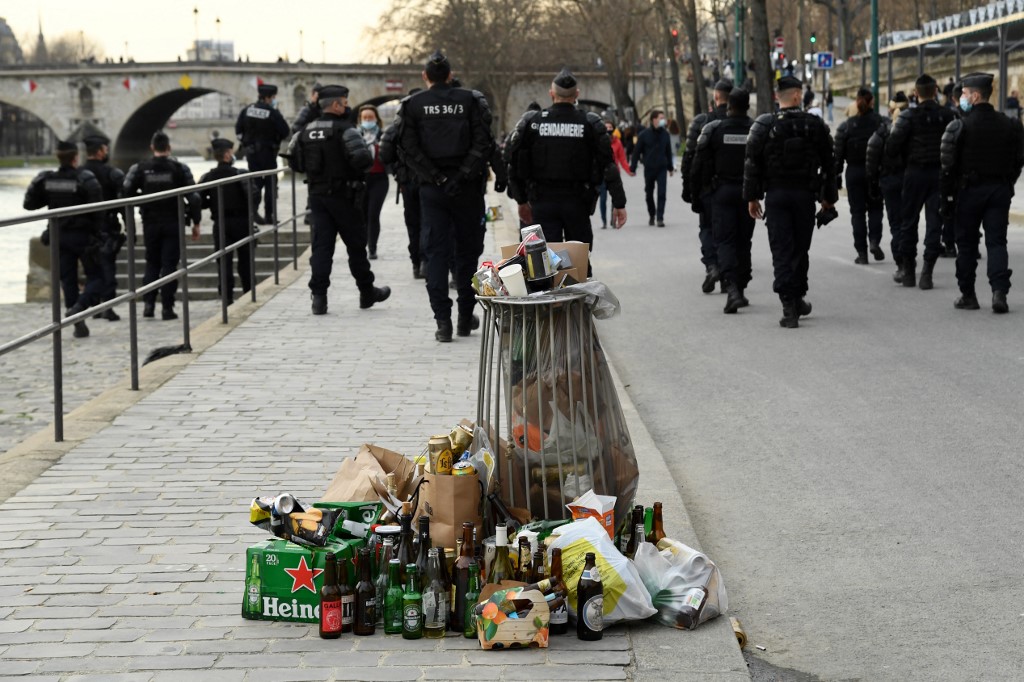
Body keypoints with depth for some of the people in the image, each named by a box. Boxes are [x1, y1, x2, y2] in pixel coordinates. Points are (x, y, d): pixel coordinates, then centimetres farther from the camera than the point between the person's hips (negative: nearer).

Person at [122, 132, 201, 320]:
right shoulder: (180, 169, -5)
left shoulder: (139, 169, -1)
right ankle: (167, 308, -1)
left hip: (150, 223, 2)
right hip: (173, 222, -2)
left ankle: (148, 303, 4)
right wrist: (196, 222, 1)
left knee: (152, 263, 15)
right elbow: (193, 197, -6)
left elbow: (126, 192, -7)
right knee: (169, 264, 3)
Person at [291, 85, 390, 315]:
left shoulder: (306, 131, 8)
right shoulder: (344, 129, -13)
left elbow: (296, 164, 14)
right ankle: (367, 292, 20)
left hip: (317, 195, 5)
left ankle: (318, 296, -7)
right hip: (344, 196, -5)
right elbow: (362, 158, -25)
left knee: (321, 245, 3)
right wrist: (358, 170, -4)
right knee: (356, 244, 8)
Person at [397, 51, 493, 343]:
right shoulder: (470, 101, 2)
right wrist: (464, 176, -9)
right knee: (467, 250, 12)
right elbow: (483, 144, -8)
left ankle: (442, 321, -5)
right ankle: (466, 317, 19)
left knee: (436, 252, 2)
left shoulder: (413, 105, 1)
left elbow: (408, 149, -7)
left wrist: (434, 177, -7)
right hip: (467, 188, 0)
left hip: (432, 189, 0)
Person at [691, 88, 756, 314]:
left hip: (721, 191, -2)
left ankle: (732, 288, -21)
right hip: (748, 192, 2)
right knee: (743, 242, 13)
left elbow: (700, 163, -3)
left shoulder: (713, 129, -5)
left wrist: (699, 190, 8)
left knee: (724, 241, -2)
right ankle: (740, 289, 19)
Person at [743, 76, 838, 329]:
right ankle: (797, 299, 25)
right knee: (800, 249, 15)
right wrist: (828, 196, 13)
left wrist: (751, 196, 2)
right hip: (805, 194, 1)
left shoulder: (763, 125, -5)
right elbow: (828, 163, 4)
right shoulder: (815, 125, 0)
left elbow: (752, 163, -4)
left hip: (776, 194, -1)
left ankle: (789, 307, -9)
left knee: (781, 251, -1)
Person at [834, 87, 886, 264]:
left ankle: (861, 252, 4)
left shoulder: (846, 126, -4)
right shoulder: (881, 123, -7)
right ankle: (874, 240, -7)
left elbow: (838, 152, -3)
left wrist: (836, 175, 4)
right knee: (875, 208, 15)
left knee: (857, 211, 6)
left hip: (854, 172, 0)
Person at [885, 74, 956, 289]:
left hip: (915, 172, -1)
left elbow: (892, 148, -12)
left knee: (909, 222, 11)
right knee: (934, 222, 4)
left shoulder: (909, 116, -9)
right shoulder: (948, 116, -1)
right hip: (940, 173, 1)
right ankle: (927, 271, -3)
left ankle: (908, 271, 16)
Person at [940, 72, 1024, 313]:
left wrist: (947, 197, -3)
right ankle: (999, 291, -11)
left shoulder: (959, 127, -10)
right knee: (997, 241, 4)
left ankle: (967, 295, 12)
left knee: (967, 243, 8)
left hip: (970, 189, -3)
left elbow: (949, 166, -10)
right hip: (1000, 190, 3)